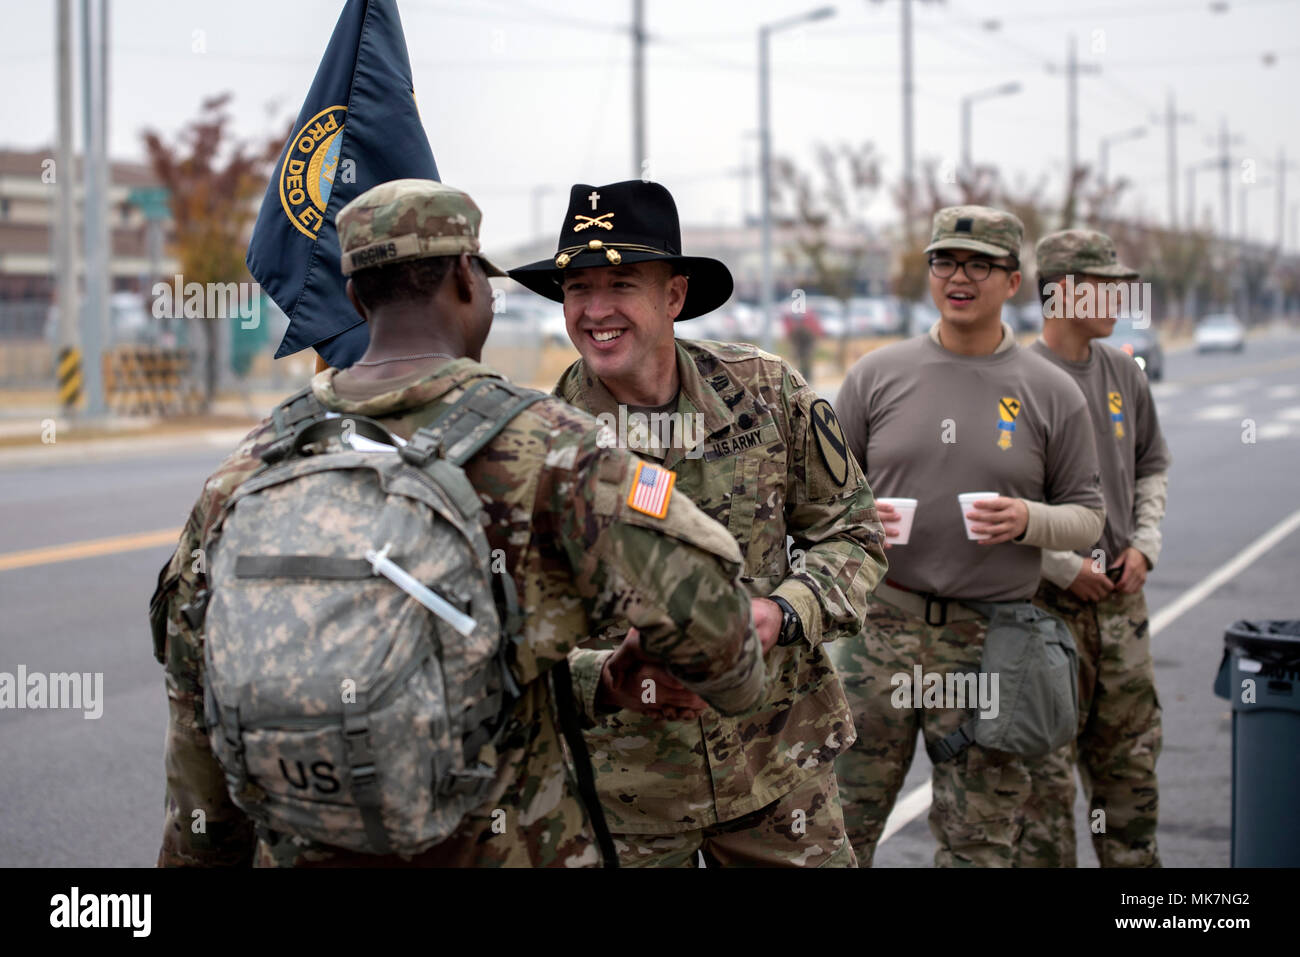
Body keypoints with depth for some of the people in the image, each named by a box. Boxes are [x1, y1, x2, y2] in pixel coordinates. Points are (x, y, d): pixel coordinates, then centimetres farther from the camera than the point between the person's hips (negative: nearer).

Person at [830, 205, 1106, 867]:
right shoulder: (875, 375, 6)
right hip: (879, 629, 1)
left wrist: (1028, 520, -14)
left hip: (991, 641, 0)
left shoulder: (1051, 393, 4)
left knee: (980, 842, 6)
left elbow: (1087, 515, 7)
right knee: (840, 824, 4)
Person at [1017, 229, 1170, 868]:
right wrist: (1064, 565, -13)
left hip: (1120, 597, 6)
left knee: (1131, 756, 14)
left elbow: (1152, 467, 21)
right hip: (1047, 601, -6)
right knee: (1045, 766, -1)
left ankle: (1134, 860, 26)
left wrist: (1144, 544, 6)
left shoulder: (1123, 374, 8)